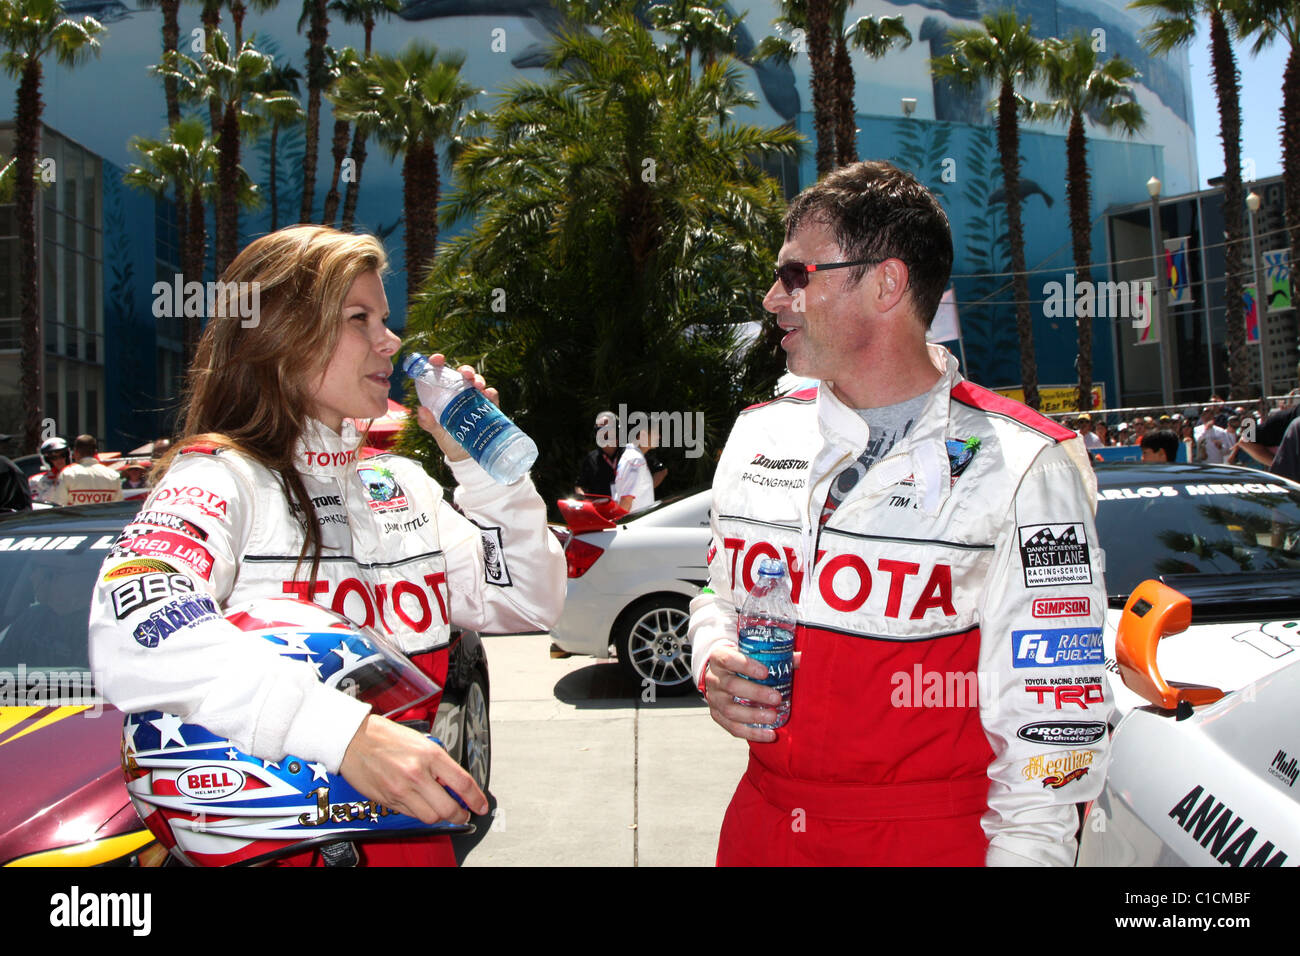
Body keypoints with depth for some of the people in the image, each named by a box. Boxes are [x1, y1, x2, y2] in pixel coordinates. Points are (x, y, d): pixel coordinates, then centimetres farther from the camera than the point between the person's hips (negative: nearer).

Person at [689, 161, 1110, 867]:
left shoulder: (1020, 467, -12)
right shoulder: (757, 436, 3)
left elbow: (1048, 724, -12)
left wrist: (1022, 851, -15)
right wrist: (713, 664, -4)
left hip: (937, 837, -4)